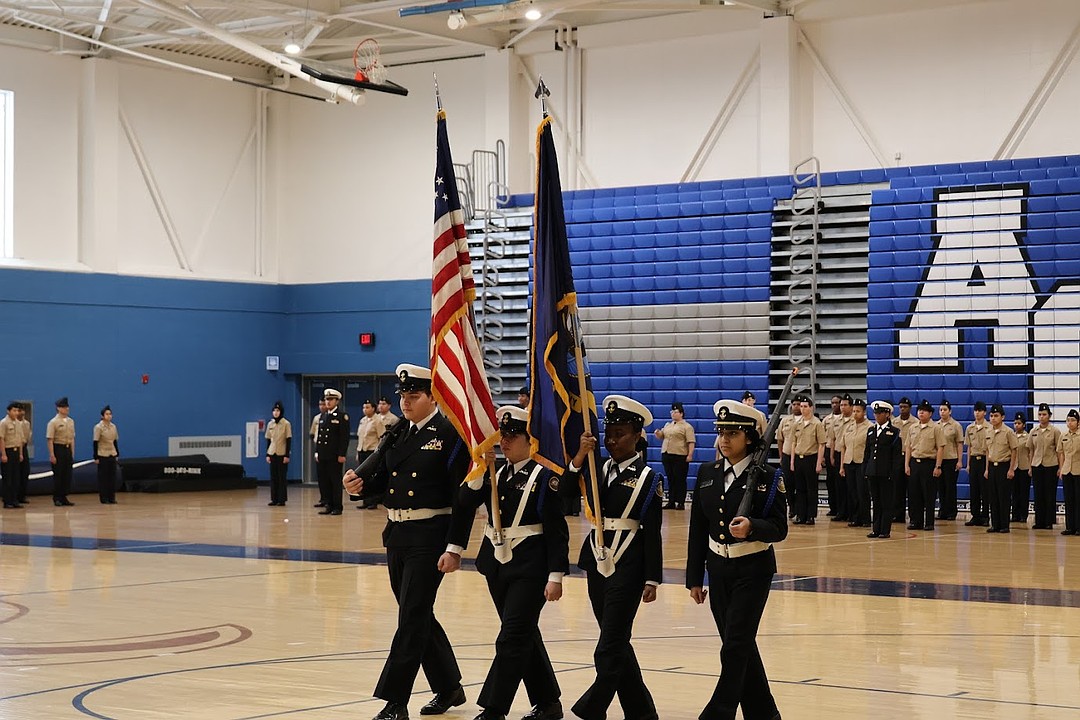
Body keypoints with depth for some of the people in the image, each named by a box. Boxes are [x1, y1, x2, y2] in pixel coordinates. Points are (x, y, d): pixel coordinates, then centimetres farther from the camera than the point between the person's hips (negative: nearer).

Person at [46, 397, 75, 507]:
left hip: (68, 449, 6)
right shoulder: (53, 422, -9)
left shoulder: (71, 421, 11)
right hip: (58, 448, -6)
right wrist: (52, 455, -17)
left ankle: (63, 498, 14)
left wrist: (72, 453, 11)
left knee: (67, 474, 6)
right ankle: (56, 499, 6)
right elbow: (50, 440, -12)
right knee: (58, 474, -2)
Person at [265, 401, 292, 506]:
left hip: (282, 454, -4)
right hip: (272, 453, 4)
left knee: (282, 477, -1)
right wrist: (267, 454, 6)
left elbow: (289, 440, -7)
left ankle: (282, 499, 2)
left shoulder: (286, 424, -6)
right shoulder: (270, 424, 8)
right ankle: (274, 499, 7)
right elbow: (268, 440, 11)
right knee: (273, 477, 3)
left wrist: (287, 455, -12)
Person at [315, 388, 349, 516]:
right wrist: (317, 451, 11)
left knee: (335, 481, -2)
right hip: (322, 455, 7)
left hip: (335, 455, -6)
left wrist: (342, 454, -15)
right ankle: (328, 505, 14)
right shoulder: (323, 416, 16)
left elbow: (345, 436, -10)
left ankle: (337, 507, 3)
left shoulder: (342, 416, -5)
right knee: (323, 481, 6)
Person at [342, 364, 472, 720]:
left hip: (430, 537, -7)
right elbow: (379, 475, 9)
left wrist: (455, 548, -18)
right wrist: (358, 483, -14)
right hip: (396, 534, 8)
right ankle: (449, 687, 30)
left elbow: (463, 497, -13)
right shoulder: (397, 434, 12)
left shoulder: (450, 435, -10)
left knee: (412, 618, -7)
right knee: (418, 616, 15)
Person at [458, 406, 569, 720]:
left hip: (530, 569, -7)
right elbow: (467, 501, -2)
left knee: (512, 638, -8)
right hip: (497, 565, 7)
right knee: (525, 636, 14)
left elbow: (557, 531, -10)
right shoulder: (496, 473, 10)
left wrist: (555, 576, -15)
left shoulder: (544, 476, -9)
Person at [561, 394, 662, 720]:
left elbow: (653, 533, -6)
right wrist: (580, 456, -16)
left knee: (609, 649, -9)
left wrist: (652, 580, -9)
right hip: (597, 562, 6)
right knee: (616, 644, 13)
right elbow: (564, 492, -6)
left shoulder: (647, 478, -5)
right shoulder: (598, 469, 9)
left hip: (627, 567, -6)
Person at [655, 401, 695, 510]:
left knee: (680, 480, -3)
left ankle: (681, 503, 0)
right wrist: (657, 433, 2)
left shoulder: (686, 426, -3)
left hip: (680, 456, -6)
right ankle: (671, 502, 12)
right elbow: (660, 436, 25)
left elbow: (691, 442, -9)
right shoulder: (667, 425, 18)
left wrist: (690, 455, -18)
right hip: (666, 455, 6)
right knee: (670, 480, 8)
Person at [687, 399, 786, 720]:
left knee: (735, 646, -9)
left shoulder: (767, 477, -10)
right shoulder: (707, 474, 4)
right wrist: (694, 578, 7)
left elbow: (779, 529, -14)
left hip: (752, 571, -5)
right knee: (741, 645, 13)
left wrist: (752, 527, -35)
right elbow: (697, 530, 7)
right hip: (718, 570, 5)